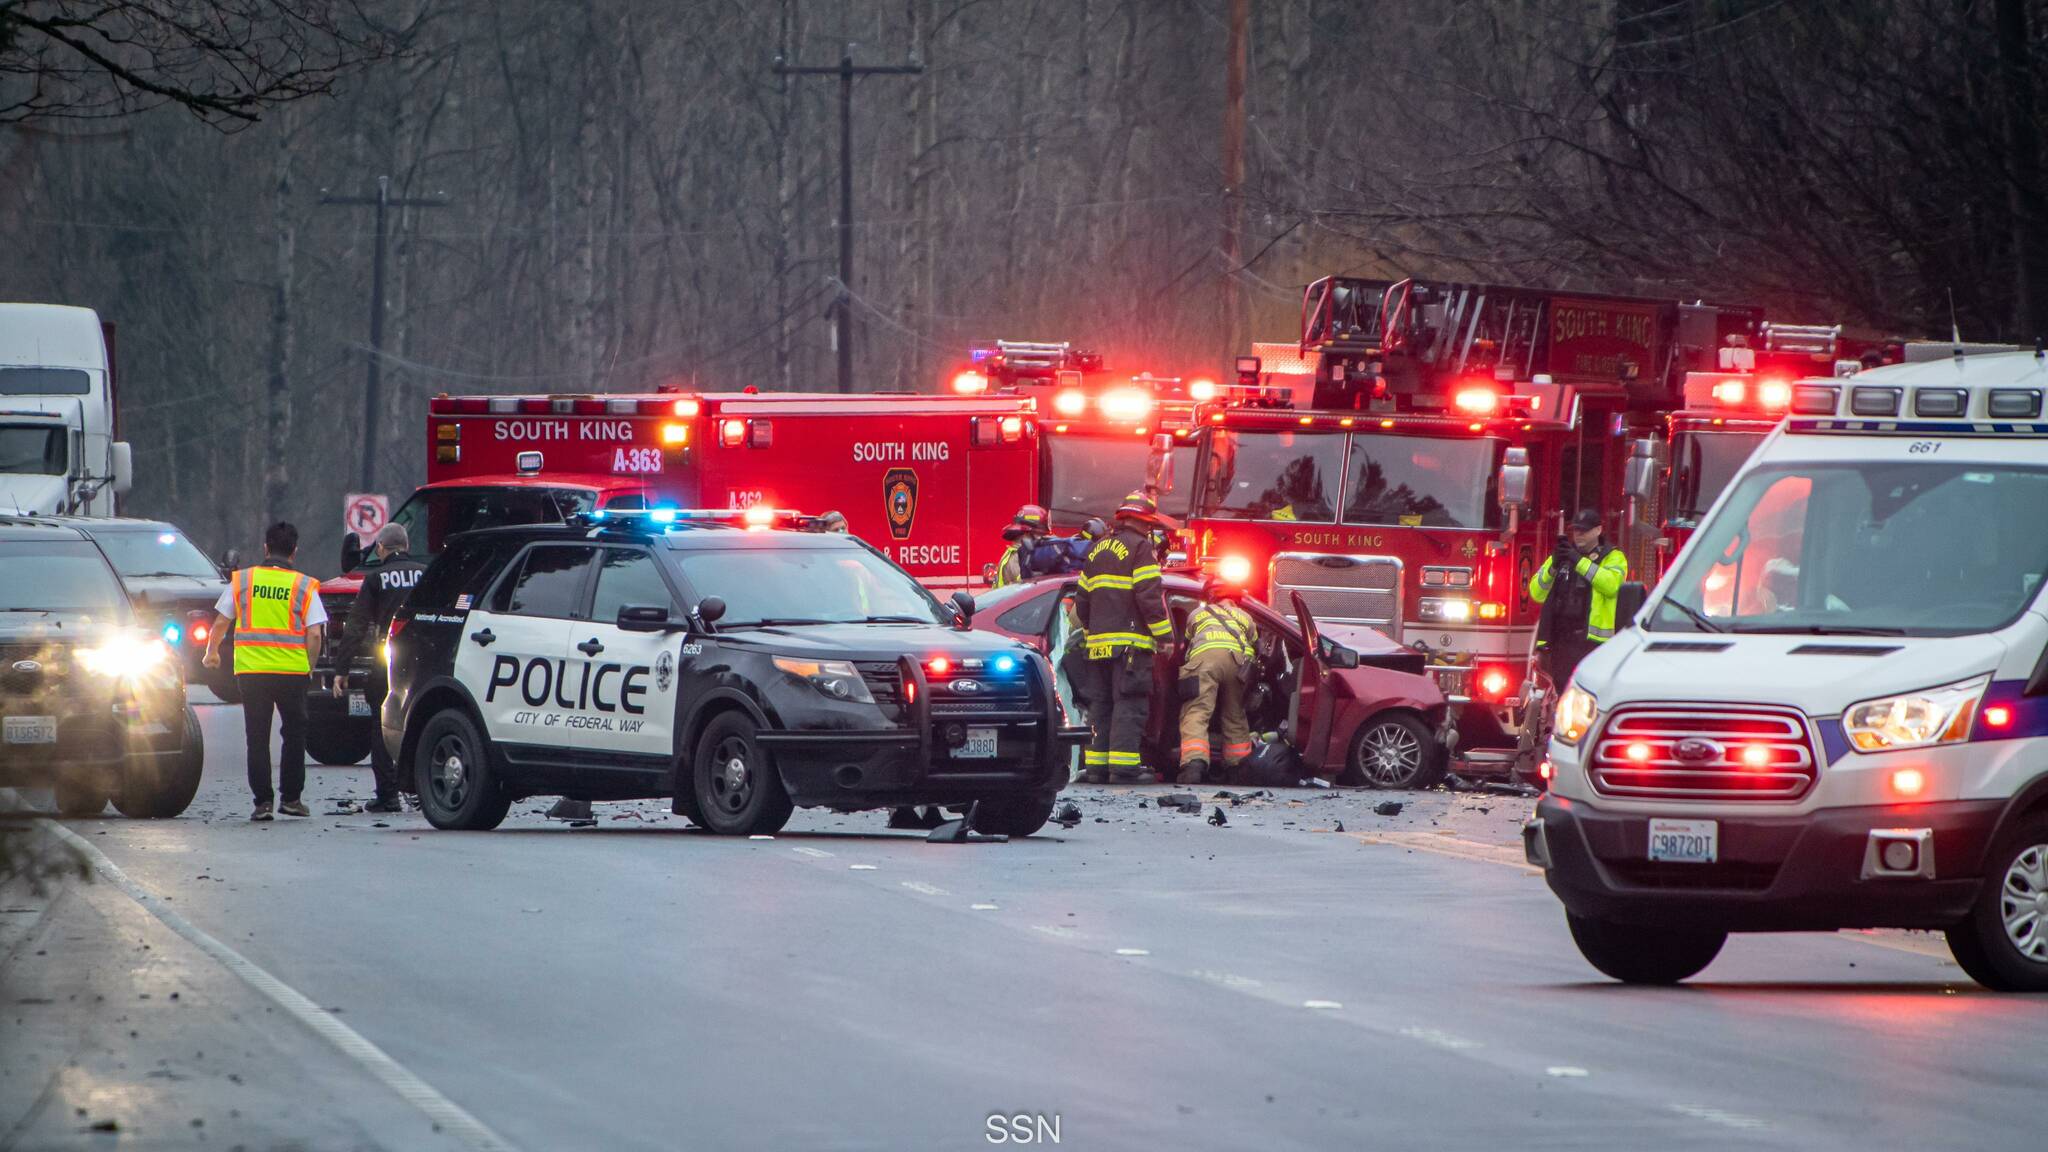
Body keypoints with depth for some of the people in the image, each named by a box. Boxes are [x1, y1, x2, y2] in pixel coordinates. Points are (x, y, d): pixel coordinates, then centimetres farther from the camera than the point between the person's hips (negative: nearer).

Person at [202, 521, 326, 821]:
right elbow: (314, 633, -6)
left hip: (250, 672, 1)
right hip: (292, 671, -1)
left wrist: (212, 652, 25)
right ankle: (290, 797, 10)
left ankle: (263, 800, 2)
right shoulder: (304, 586, 0)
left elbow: (221, 622, 7)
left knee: (257, 737, 7)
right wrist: (310, 668, 7)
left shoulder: (242, 580, 3)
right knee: (294, 733, 13)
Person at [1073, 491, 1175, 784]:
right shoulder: (1140, 548, -5)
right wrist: (1165, 636, -8)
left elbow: (1082, 600, 23)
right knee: (1129, 705, -9)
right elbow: (1150, 596, -13)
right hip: (1131, 643, -7)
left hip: (1098, 644, 7)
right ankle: (1123, 767, -15)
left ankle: (1096, 767, 8)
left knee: (1100, 705, 10)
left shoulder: (1098, 549, 20)